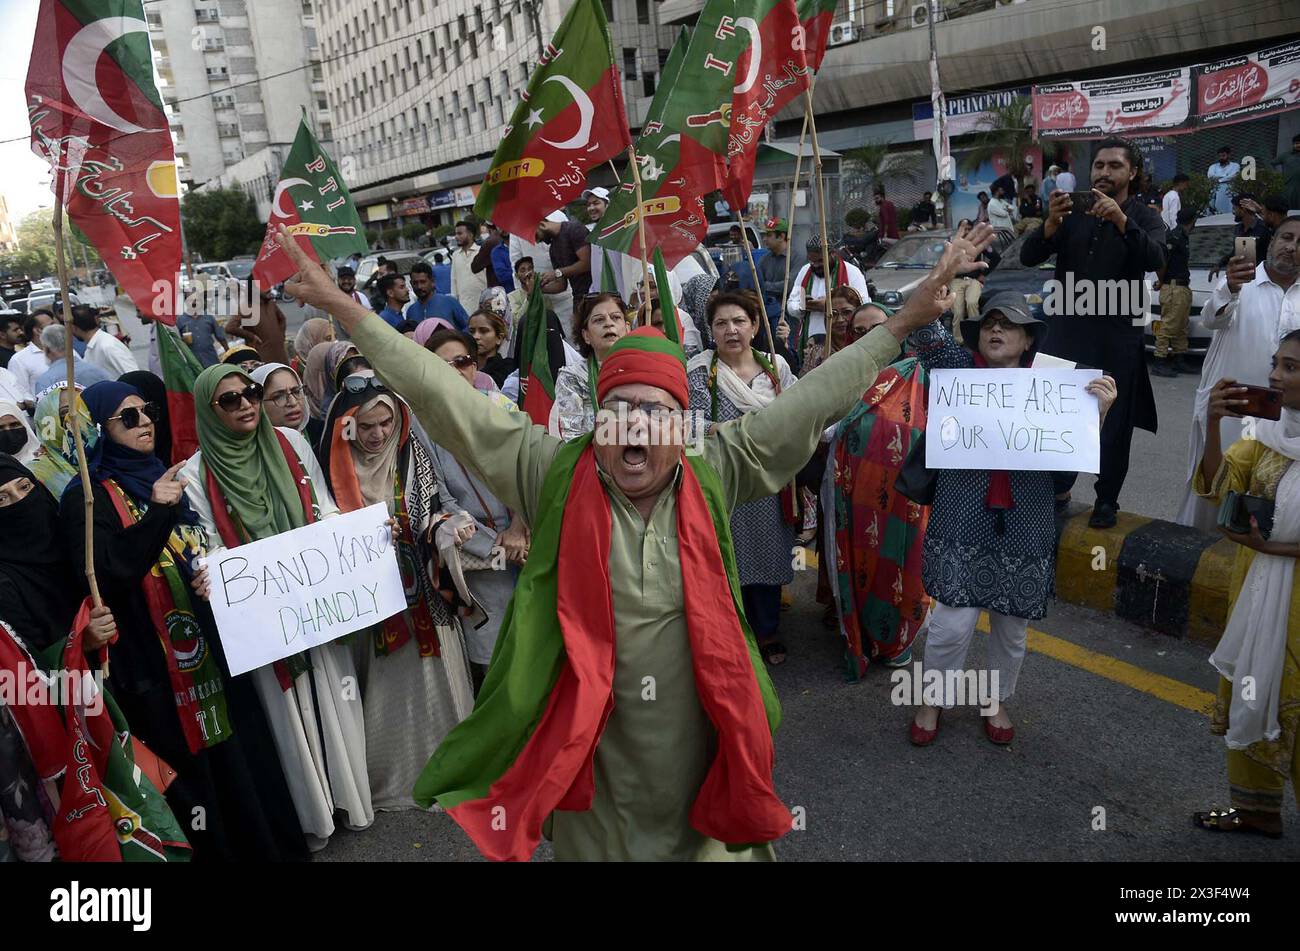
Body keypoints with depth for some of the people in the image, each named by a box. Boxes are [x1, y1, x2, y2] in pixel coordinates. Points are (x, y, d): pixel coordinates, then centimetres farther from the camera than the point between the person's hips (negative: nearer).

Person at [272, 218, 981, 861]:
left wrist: (904, 321, -3)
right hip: (588, 752, 0)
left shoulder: (717, 472, -5)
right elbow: (442, 397, -11)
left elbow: (812, 402, -4)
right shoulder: (550, 474, -9)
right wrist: (343, 308, -12)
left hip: (700, 751, 1)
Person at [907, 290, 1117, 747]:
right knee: (953, 623, -2)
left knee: (1012, 627, 14)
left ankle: (997, 700, 39)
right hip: (962, 524, -2)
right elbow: (924, 329, -13)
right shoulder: (960, 368, 2)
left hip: (1023, 527, 2)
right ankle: (934, 700, 24)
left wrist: (1098, 410, -15)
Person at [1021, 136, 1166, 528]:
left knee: (1115, 423, 5)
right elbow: (1028, 257, -5)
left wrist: (1121, 220, -32)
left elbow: (1155, 260, -18)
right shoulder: (1073, 214, 8)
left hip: (1118, 338, -2)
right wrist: (1050, 223, -24)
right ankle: (1059, 490, 21)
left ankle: (1107, 499, 18)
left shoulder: (1144, 217, 2)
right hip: (1068, 332, 2)